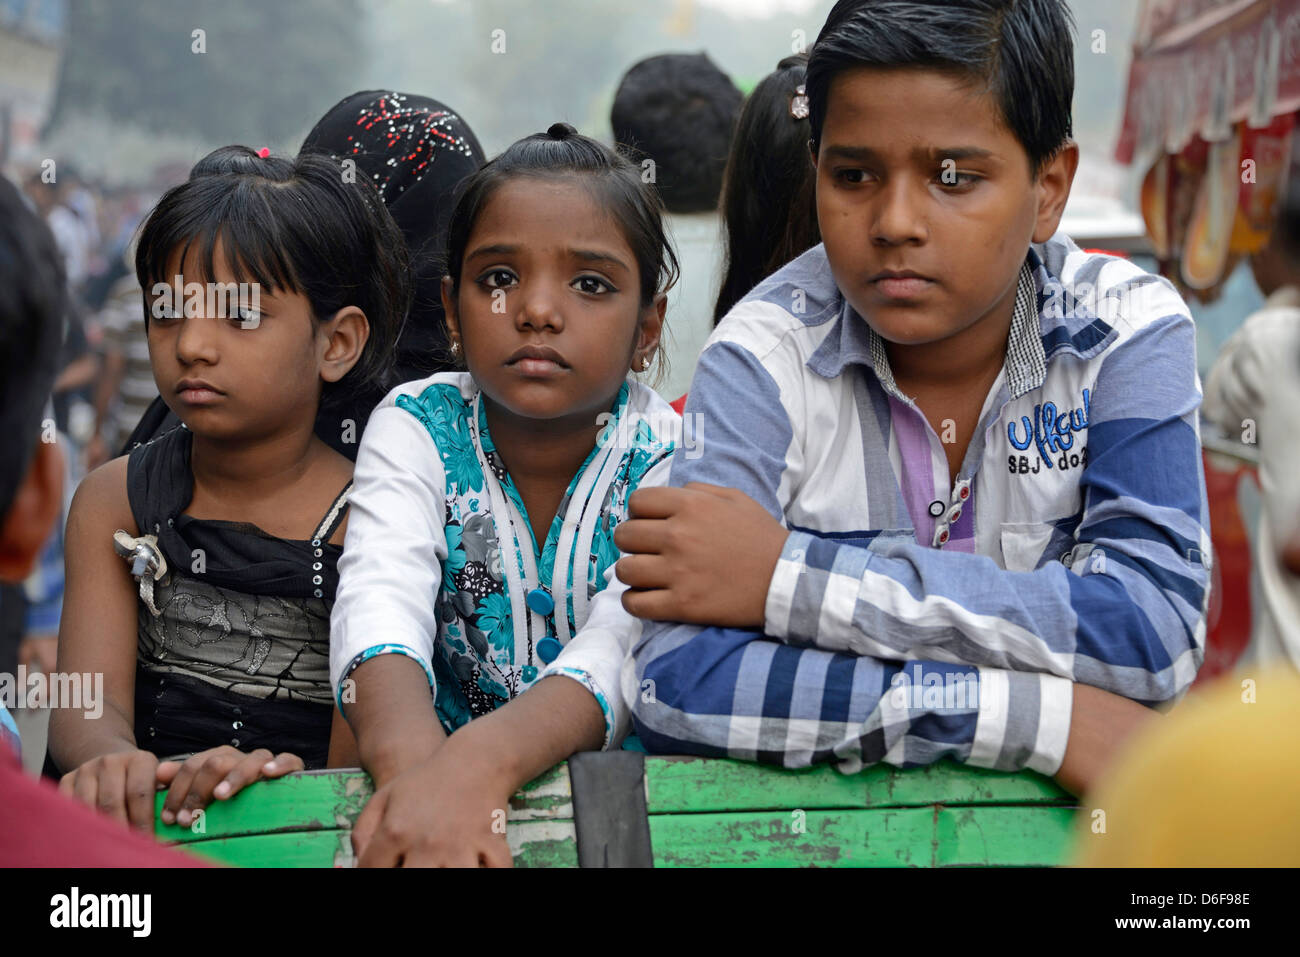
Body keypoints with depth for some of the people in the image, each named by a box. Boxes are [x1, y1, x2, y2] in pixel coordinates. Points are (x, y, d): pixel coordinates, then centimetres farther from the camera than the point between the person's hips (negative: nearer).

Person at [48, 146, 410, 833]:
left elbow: (356, 767, -8)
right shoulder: (112, 500, 6)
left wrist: (278, 785, -30)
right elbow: (86, 705, -6)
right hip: (143, 823, 3)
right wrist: (112, 761, -29)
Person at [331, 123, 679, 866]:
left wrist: (477, 762, -47)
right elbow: (380, 603, -22)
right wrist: (412, 762, -44)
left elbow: (629, 644, -27)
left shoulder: (670, 462, -9)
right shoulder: (418, 429, -4)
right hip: (439, 768, 1)